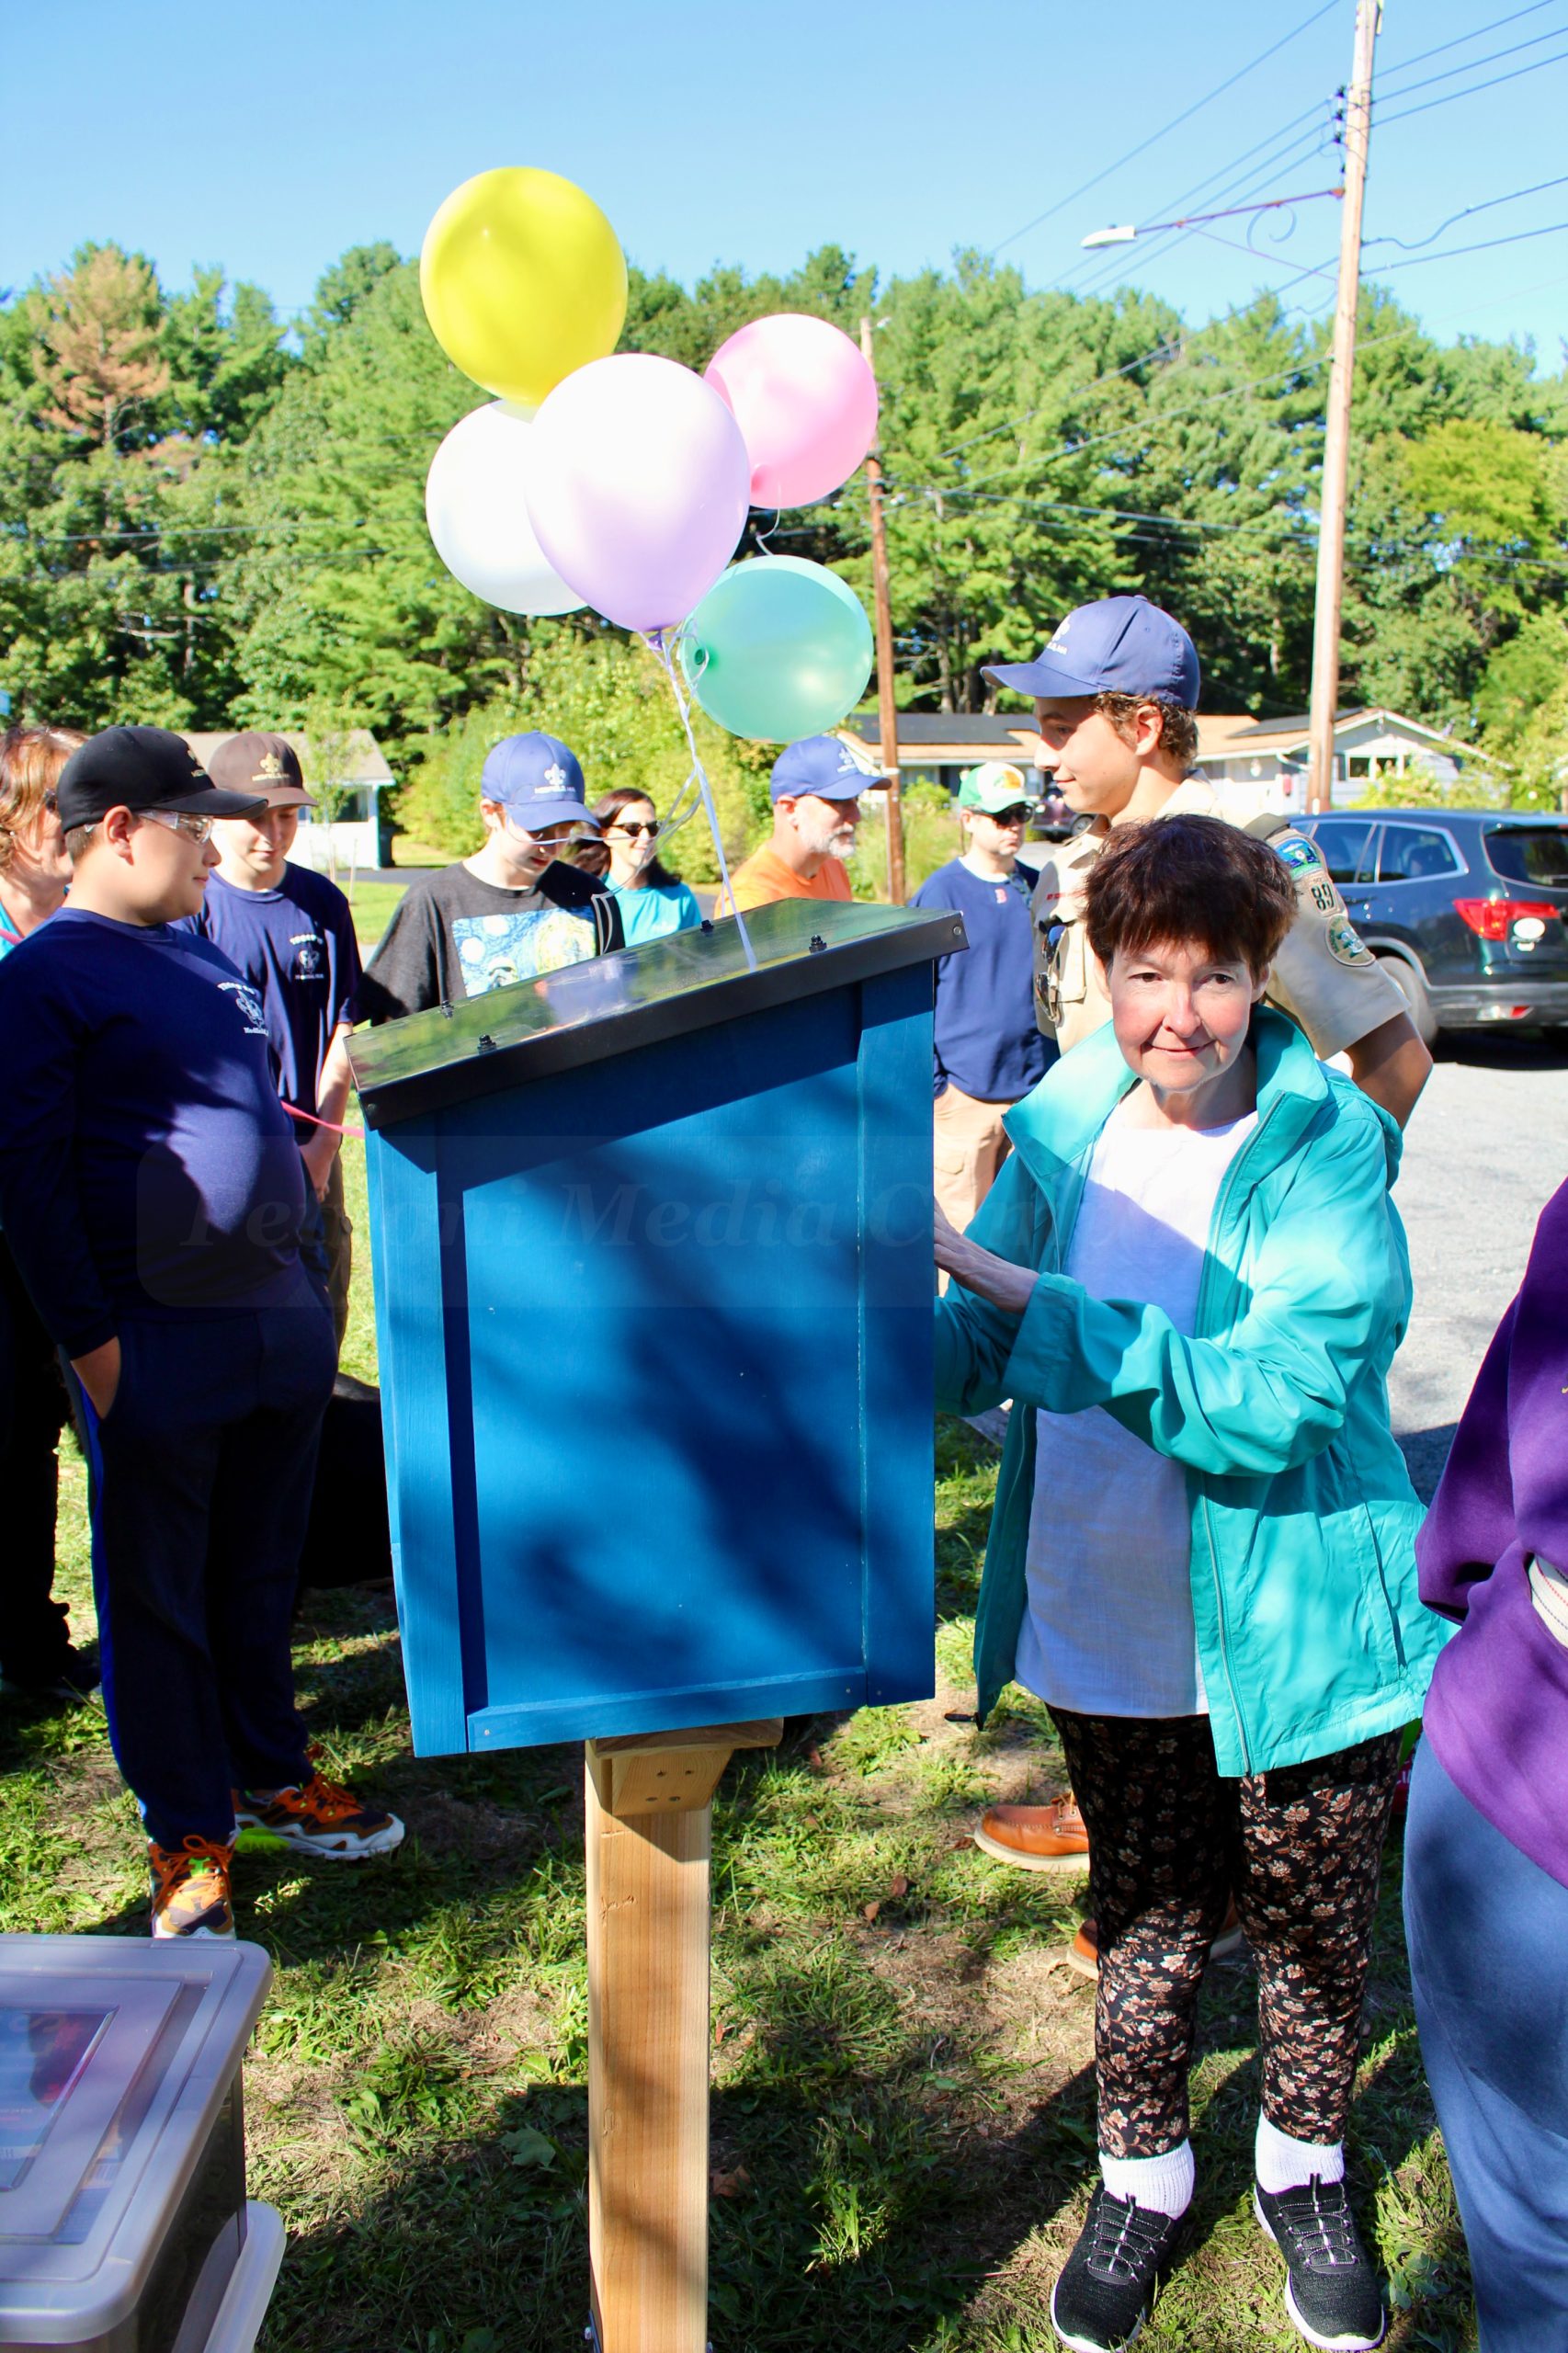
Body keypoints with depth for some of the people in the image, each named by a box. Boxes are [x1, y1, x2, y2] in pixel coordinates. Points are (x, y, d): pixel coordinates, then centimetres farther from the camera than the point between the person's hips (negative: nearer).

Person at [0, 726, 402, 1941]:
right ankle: (189, 1837, 21)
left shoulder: (198, 953, 14)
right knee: (158, 1596, 8)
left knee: (260, 1571, 18)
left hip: (275, 1313, 7)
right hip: (155, 1342, -7)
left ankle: (275, 1777, 35)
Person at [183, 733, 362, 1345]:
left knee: (323, 1312, 9)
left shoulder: (322, 902, 5)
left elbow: (343, 1025, 6)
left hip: (312, 1149, 3)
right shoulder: (191, 905, -6)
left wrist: (323, 1140, -4)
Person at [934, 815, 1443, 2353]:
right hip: (1109, 1634, 3)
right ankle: (1142, 2181, 45)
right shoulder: (1063, 1131, -5)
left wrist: (1019, 1290, -34)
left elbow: (1268, 1401, -30)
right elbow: (974, 1341, 2)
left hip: (1297, 1633, -2)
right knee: (1144, 1922, 19)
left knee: (1313, 1934, 19)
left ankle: (1303, 2171, 48)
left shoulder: (1325, 1156, -18)